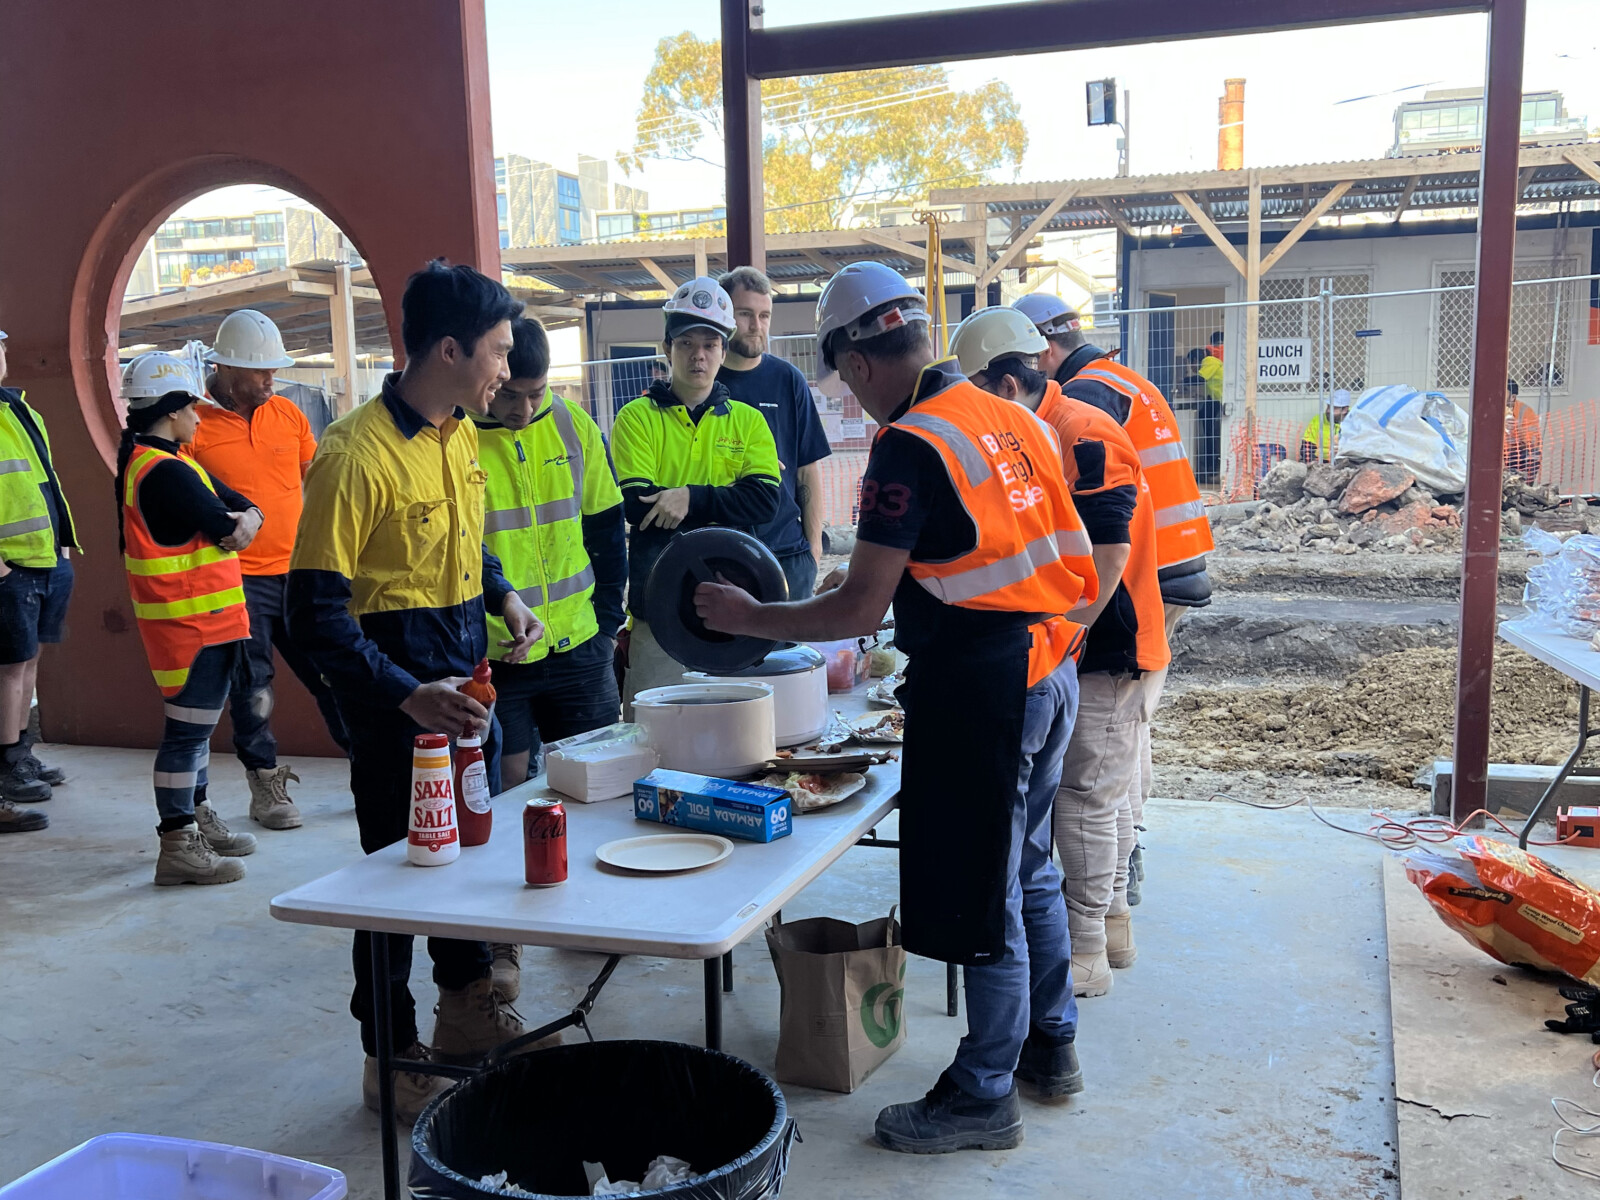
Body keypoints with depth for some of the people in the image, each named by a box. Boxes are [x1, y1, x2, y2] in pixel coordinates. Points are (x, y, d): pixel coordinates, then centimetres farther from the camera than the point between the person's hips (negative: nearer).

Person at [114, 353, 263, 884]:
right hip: (191, 621, -11)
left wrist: (248, 517, -12)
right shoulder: (166, 472, -20)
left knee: (196, 724, 20)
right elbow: (225, 532, -18)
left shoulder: (156, 461, 15)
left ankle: (198, 821, 34)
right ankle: (178, 847, 0)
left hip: (204, 618, 11)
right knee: (188, 730, -6)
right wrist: (234, 524, 4)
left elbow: (238, 506, 10)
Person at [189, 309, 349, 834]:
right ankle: (266, 785, 19)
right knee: (251, 687, 4)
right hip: (238, 579, -3)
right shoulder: (195, 426, -5)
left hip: (298, 571, 4)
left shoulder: (287, 412, 7)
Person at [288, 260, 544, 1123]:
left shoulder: (462, 432, 4)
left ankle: (468, 1013, 38)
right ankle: (390, 1057, 23)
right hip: (395, 678, -8)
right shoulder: (357, 454, -22)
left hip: (466, 663, 8)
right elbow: (314, 613, -23)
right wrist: (407, 695, -31)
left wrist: (504, 596, 4)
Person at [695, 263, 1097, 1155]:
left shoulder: (910, 448, -17)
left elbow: (857, 612, -18)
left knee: (982, 895, 4)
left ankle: (986, 1096, 18)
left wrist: (747, 617, -5)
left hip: (982, 689, -9)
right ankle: (1052, 1044, 38)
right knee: (1028, 869, 22)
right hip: (1050, 669, 9)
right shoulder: (1013, 418, 8)